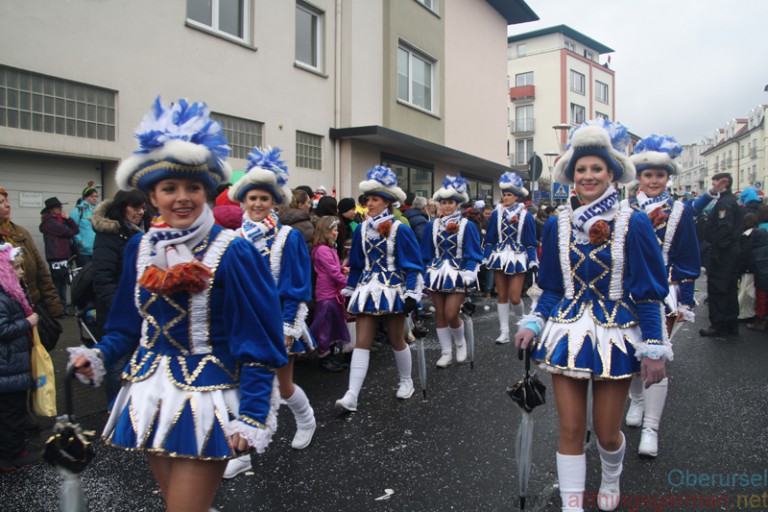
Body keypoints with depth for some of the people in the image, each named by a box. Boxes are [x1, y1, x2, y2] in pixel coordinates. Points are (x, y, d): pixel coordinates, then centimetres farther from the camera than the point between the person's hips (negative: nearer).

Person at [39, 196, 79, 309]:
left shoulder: (60, 220, 20)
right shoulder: (50, 222, -8)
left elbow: (76, 230, 12)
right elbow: (69, 233, -13)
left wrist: (67, 219, 3)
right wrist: (71, 232, 9)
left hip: (64, 258, 9)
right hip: (57, 259, -9)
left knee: (62, 286, 13)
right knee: (58, 288, -6)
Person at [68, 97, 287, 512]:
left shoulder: (232, 253, -15)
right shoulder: (140, 249, 2)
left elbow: (256, 340, -15)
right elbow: (130, 323, 13)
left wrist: (252, 415, -18)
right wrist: (99, 355, -5)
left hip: (206, 398, -5)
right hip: (151, 394, 6)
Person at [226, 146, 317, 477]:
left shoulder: (288, 238, -7)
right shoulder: (236, 238, 2)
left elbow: (296, 287, -10)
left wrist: (287, 326, -14)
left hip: (277, 321, -3)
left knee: (284, 386, 11)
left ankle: (306, 421, 43)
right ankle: (242, 453, 17)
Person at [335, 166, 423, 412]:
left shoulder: (399, 230, -9)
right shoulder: (362, 229, 5)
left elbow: (412, 265, -8)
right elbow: (356, 264, 13)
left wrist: (412, 295, -13)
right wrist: (350, 292, 13)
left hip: (392, 291, -4)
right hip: (367, 290, 4)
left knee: (396, 340, 11)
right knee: (361, 342, -2)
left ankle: (406, 382, 35)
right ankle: (351, 396, -4)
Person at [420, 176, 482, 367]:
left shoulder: (467, 226, -3)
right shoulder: (432, 226, 5)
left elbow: (473, 254, -3)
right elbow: (426, 253, 11)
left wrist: (469, 274, -14)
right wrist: (426, 274, 6)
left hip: (457, 274, -3)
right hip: (437, 273, 4)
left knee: (451, 315, -10)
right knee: (440, 314, 6)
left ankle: (460, 343, 20)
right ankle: (446, 353, 18)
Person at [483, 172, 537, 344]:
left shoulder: (525, 215, -1)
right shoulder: (496, 213, 3)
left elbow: (531, 242, 1)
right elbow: (489, 238, 7)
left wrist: (533, 262, -4)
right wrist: (487, 258, 4)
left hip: (518, 259, -2)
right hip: (500, 257, 3)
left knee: (514, 297, -7)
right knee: (501, 296, 5)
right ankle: (504, 332, 12)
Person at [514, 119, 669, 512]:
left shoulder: (633, 224, -7)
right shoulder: (558, 224, 1)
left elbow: (648, 293, -5)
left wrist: (654, 347, -8)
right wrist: (533, 324, -3)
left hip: (615, 334, -1)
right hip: (568, 330, 2)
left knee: (606, 432, 10)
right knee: (570, 429, 3)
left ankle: (611, 478, 45)